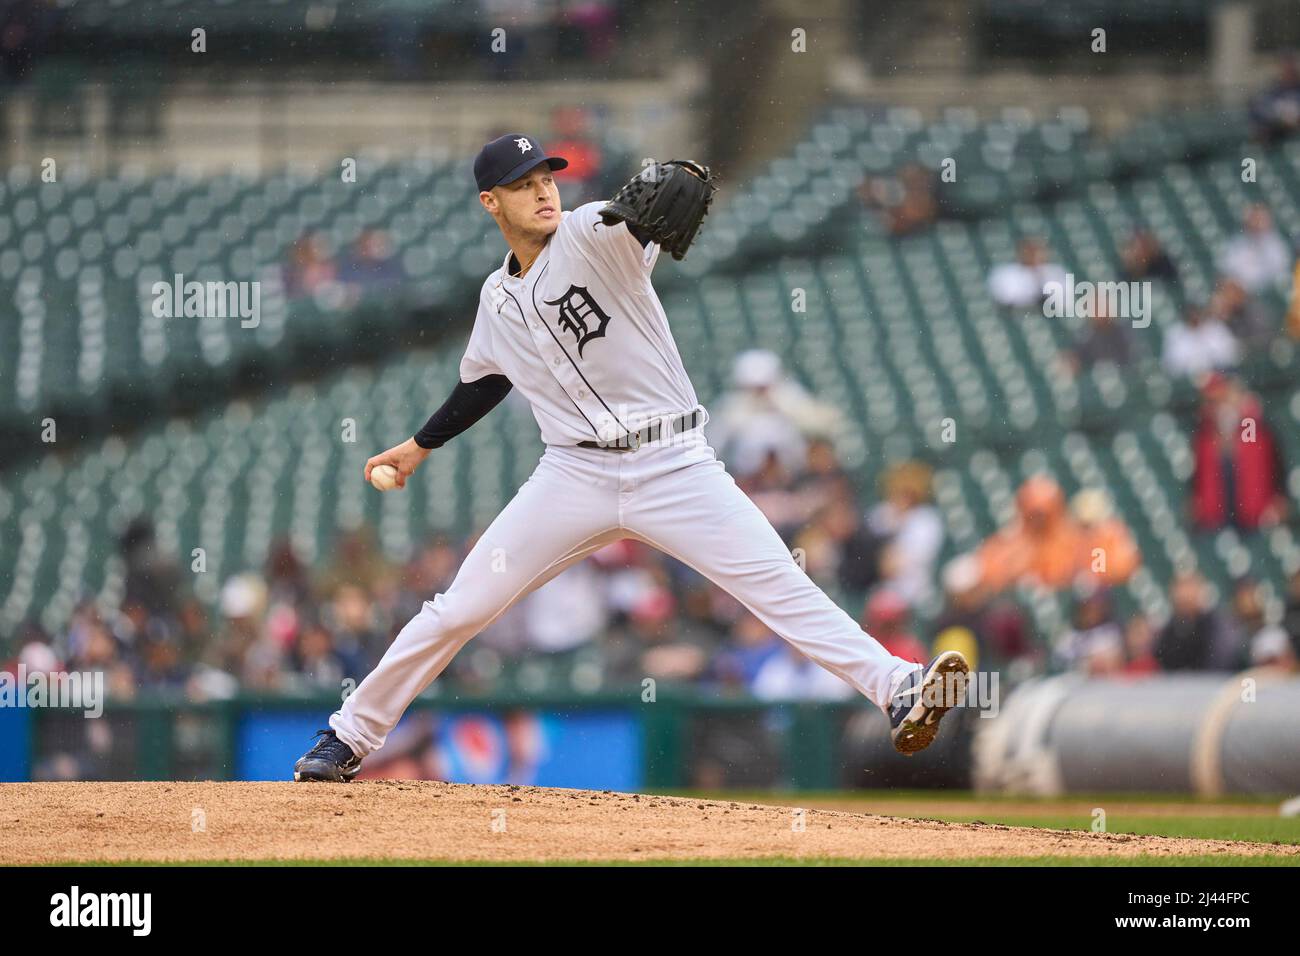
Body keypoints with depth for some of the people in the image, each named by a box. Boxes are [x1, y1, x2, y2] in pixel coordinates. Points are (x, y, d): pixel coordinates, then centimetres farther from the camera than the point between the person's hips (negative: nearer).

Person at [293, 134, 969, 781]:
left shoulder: (597, 234, -5)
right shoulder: (498, 300, 12)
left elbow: (658, 205, -26)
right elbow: (483, 382, 31)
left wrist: (686, 181, -49)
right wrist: (419, 447, 38)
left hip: (673, 467, -3)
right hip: (576, 478, 4)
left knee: (781, 587, -18)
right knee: (459, 610, 1)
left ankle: (898, 691, -25)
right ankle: (351, 736, 15)